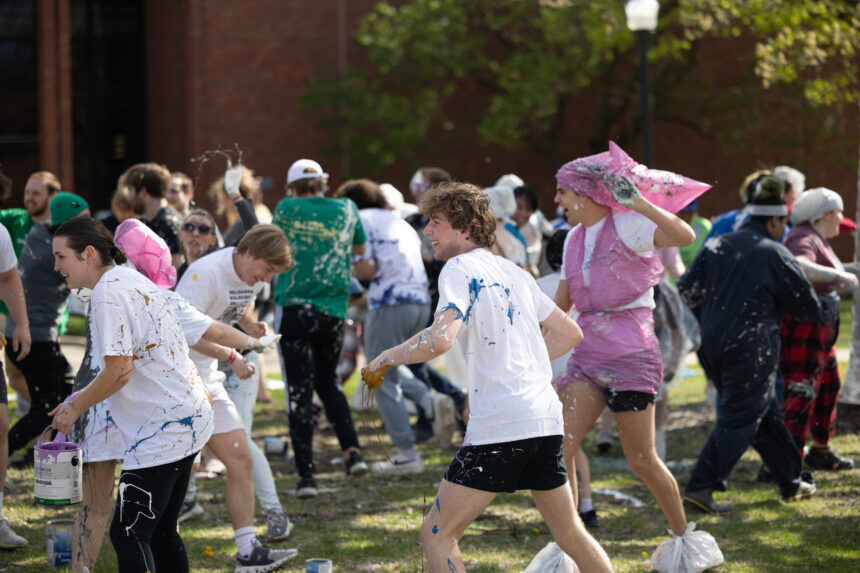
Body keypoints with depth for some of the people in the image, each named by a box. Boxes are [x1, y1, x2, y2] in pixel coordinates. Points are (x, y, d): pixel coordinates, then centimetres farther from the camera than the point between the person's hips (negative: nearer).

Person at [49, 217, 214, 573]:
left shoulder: (108, 293, -15)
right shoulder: (130, 280, 16)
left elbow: (118, 372, -19)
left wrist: (75, 408, -5)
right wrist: (78, 400, 19)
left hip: (163, 428, -10)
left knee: (128, 534, -9)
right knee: (161, 532, 15)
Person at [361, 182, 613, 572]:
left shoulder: (460, 268, -5)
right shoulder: (513, 272, 19)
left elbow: (440, 339, -21)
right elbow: (570, 333, 25)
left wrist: (385, 360, -7)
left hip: (499, 425, -8)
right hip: (546, 418, 8)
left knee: (437, 535, -1)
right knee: (570, 533, 20)